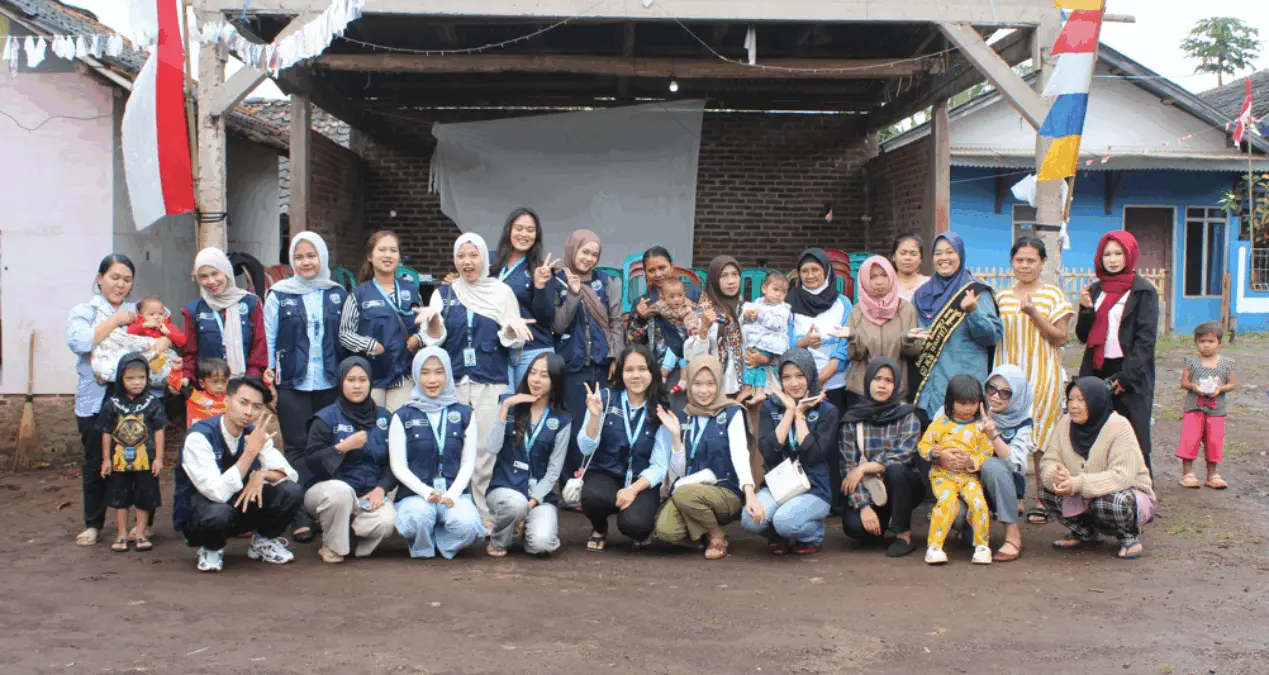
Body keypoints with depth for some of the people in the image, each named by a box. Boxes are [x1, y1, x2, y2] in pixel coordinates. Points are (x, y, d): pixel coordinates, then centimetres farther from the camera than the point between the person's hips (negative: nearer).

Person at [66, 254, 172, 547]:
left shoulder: (139, 312, 14)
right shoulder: (83, 312, 6)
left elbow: (168, 333, 5)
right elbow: (79, 341, -13)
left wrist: (163, 341, -18)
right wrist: (116, 320, -10)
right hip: (95, 401, -1)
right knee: (96, 464, 7)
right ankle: (93, 524, 20)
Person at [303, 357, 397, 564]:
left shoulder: (383, 417, 10)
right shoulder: (327, 418, -1)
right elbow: (311, 462, -9)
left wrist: (381, 488, -9)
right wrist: (342, 448, -22)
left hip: (369, 495, 2)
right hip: (329, 490, -2)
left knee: (386, 521, -30)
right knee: (341, 490, -38)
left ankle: (351, 528, 6)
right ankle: (331, 547, -10)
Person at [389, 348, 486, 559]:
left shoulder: (465, 414, 11)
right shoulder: (403, 417, 5)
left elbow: (468, 463, 8)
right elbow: (398, 466, 0)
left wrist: (453, 493, -10)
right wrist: (426, 492, -15)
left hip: (455, 492, 1)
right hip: (415, 493, -1)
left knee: (467, 525, -32)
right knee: (419, 518, -36)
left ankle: (441, 544, 4)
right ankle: (422, 550, 0)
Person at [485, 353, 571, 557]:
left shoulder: (562, 420, 1)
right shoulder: (510, 405, 3)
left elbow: (553, 470, -2)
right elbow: (493, 449, -10)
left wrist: (531, 503, -13)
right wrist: (505, 407, -14)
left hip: (540, 494, 0)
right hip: (504, 487, 0)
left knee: (542, 544, -27)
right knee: (516, 503, -37)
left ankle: (527, 525, 10)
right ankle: (498, 541, -4)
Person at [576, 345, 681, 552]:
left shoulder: (660, 411, -5)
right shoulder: (605, 397, -6)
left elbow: (659, 465, -7)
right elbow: (586, 448, -8)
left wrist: (634, 489, -23)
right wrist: (595, 416, -25)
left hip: (642, 482, 0)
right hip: (604, 474, 1)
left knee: (633, 522, -31)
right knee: (594, 497, -34)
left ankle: (643, 530, 10)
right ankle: (599, 530, 4)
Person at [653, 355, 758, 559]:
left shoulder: (732, 413, -1)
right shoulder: (684, 416, 9)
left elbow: (739, 454, -16)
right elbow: (680, 468, 5)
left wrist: (750, 493, -32)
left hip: (726, 493, -3)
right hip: (689, 488, 3)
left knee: (684, 493, -34)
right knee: (665, 531, -26)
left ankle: (717, 536, -6)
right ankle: (699, 531, 9)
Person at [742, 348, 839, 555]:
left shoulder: (827, 412, -1)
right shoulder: (770, 407, 5)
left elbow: (813, 456, -15)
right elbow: (768, 451, -10)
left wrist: (800, 414, -10)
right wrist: (789, 411, -10)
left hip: (813, 489, -2)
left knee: (785, 521, -33)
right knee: (750, 519, -29)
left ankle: (812, 534, 4)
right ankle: (778, 538, 7)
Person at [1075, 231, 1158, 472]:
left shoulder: (1143, 291, -2)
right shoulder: (1095, 290, 14)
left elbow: (1145, 339, -8)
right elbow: (1084, 336, 13)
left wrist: (1124, 376, -15)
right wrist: (1086, 310, -5)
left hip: (1130, 373, -5)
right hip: (1097, 371, 5)